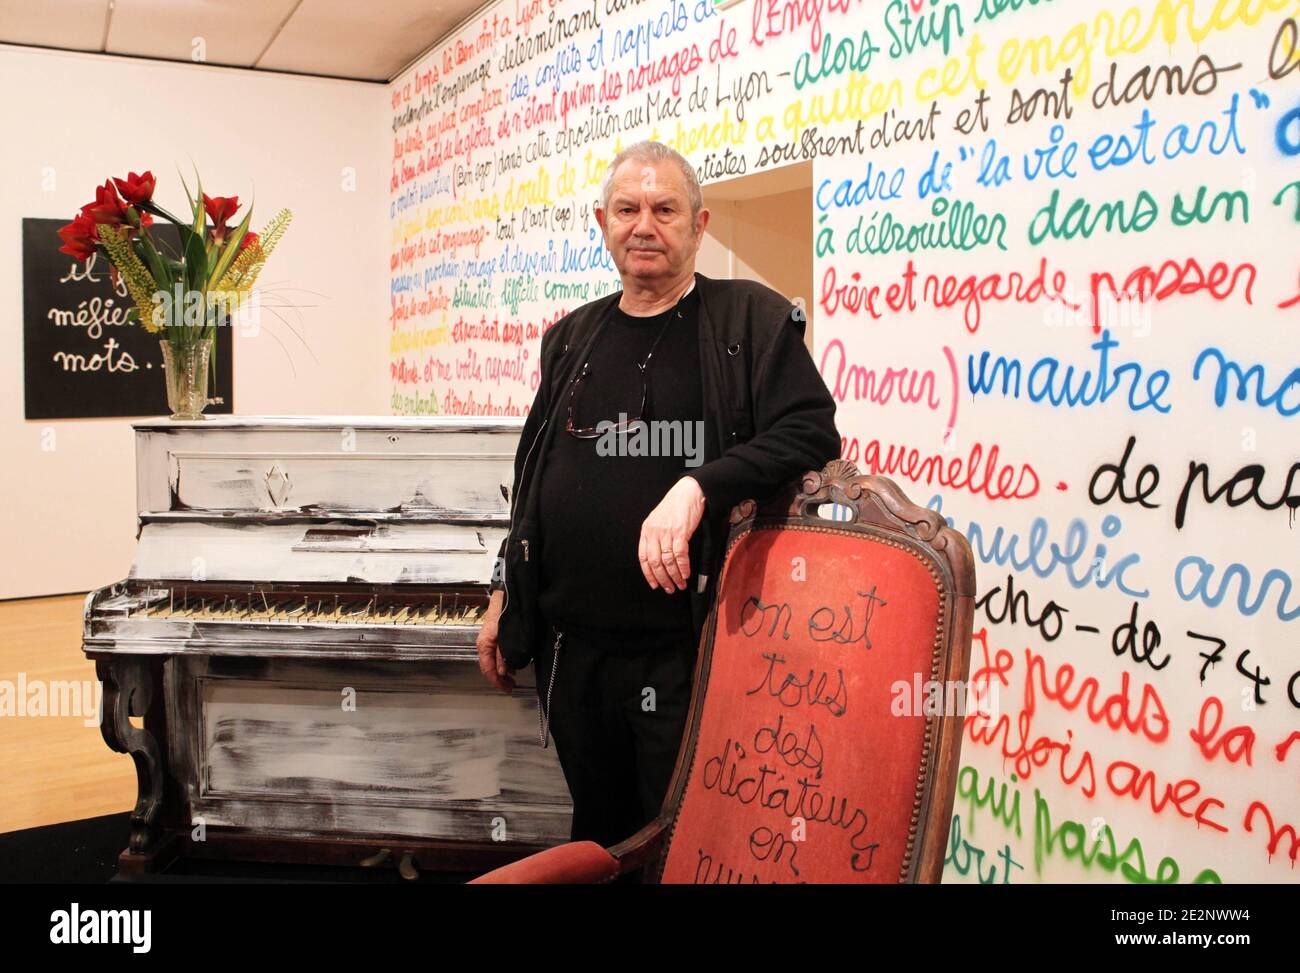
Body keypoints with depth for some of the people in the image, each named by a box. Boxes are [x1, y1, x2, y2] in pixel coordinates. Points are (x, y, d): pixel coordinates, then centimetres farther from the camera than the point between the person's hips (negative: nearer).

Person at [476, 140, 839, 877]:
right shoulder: (573, 339, 14)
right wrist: (506, 598, 20)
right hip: (572, 648, 5)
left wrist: (698, 487, -26)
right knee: (598, 832, 19)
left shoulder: (750, 320, -2)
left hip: (686, 649, -5)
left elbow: (811, 433, -14)